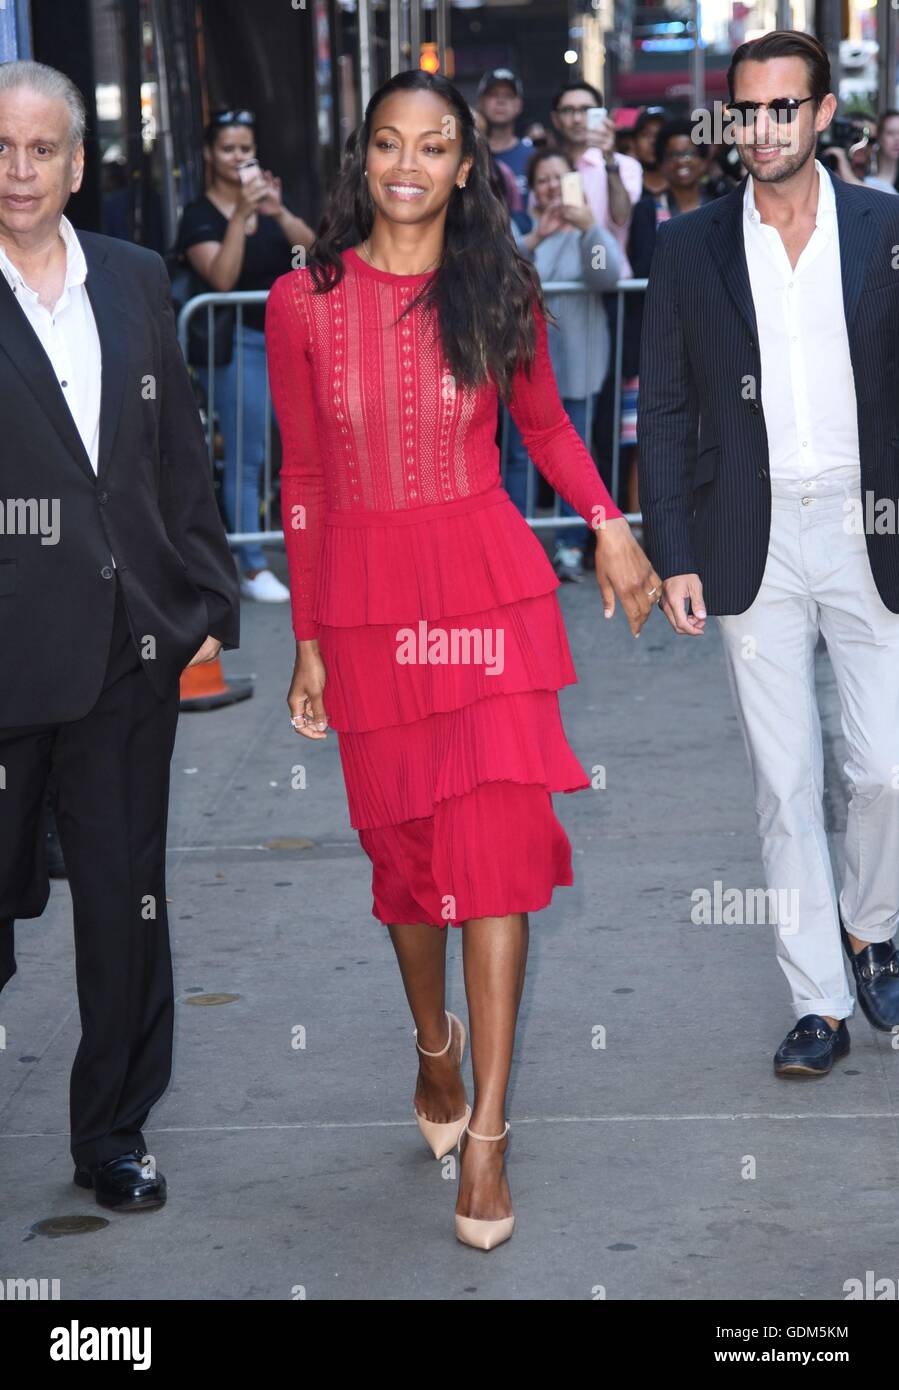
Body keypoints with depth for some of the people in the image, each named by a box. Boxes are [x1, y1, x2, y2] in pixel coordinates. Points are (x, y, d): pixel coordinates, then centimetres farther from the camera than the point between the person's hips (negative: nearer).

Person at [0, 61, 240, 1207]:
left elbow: (180, 456, 13)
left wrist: (207, 603, 9)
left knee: (126, 906, 12)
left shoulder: (135, 280, 9)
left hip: (131, 648, 4)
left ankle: (113, 1132, 27)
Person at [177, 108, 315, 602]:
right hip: (237, 341, -6)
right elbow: (222, 276, -18)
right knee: (245, 458, -5)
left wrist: (279, 212, -18)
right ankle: (253, 568, -2)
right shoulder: (200, 215, -2)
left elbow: (312, 248, -1)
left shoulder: (268, 198, 14)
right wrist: (241, 214, -24)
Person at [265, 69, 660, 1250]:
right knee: (403, 837, 10)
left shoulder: (501, 291, 1)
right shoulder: (303, 301, -1)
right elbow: (304, 478, 5)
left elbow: (543, 421, 15)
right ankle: (435, 1044, 38)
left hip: (490, 586, -1)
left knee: (495, 839, -7)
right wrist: (308, 638, 6)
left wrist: (607, 520, -3)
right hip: (366, 595, 1)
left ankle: (486, 1128, -1)